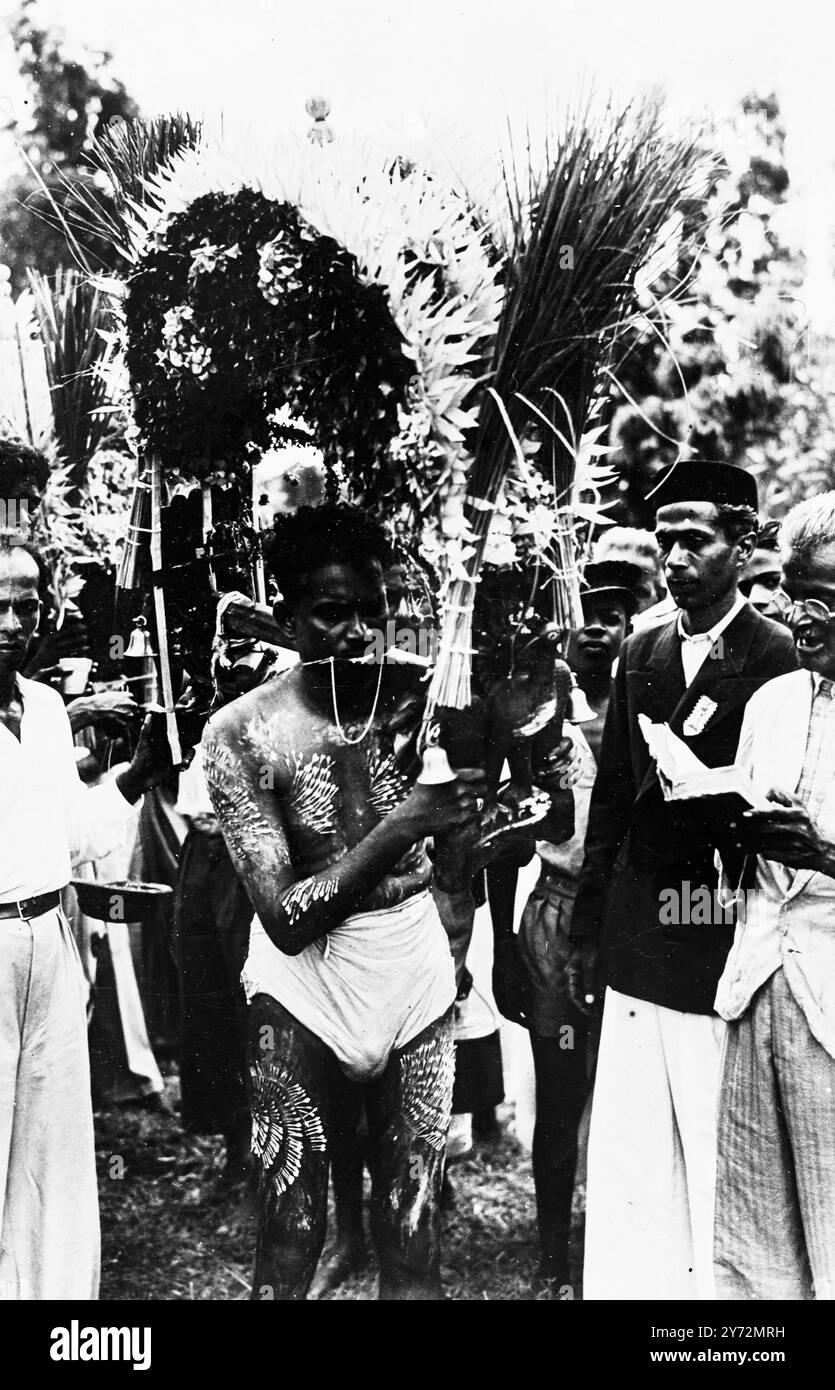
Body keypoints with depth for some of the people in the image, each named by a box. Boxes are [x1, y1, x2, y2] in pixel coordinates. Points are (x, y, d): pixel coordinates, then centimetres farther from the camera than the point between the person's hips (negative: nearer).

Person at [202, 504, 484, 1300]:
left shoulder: (417, 695, -5)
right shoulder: (243, 733, -12)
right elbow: (285, 920, -16)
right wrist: (400, 827, -25)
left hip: (418, 965, 3)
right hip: (307, 975, -2)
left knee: (414, 1229, 9)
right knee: (289, 1240, 4)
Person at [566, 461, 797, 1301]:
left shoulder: (777, 657, -5)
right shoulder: (640, 656, 11)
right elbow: (609, 805, 12)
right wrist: (585, 937, 12)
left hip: (725, 941, -5)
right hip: (638, 943, 5)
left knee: (721, 1157, 4)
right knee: (629, 1157, 10)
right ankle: (635, 1280, 22)